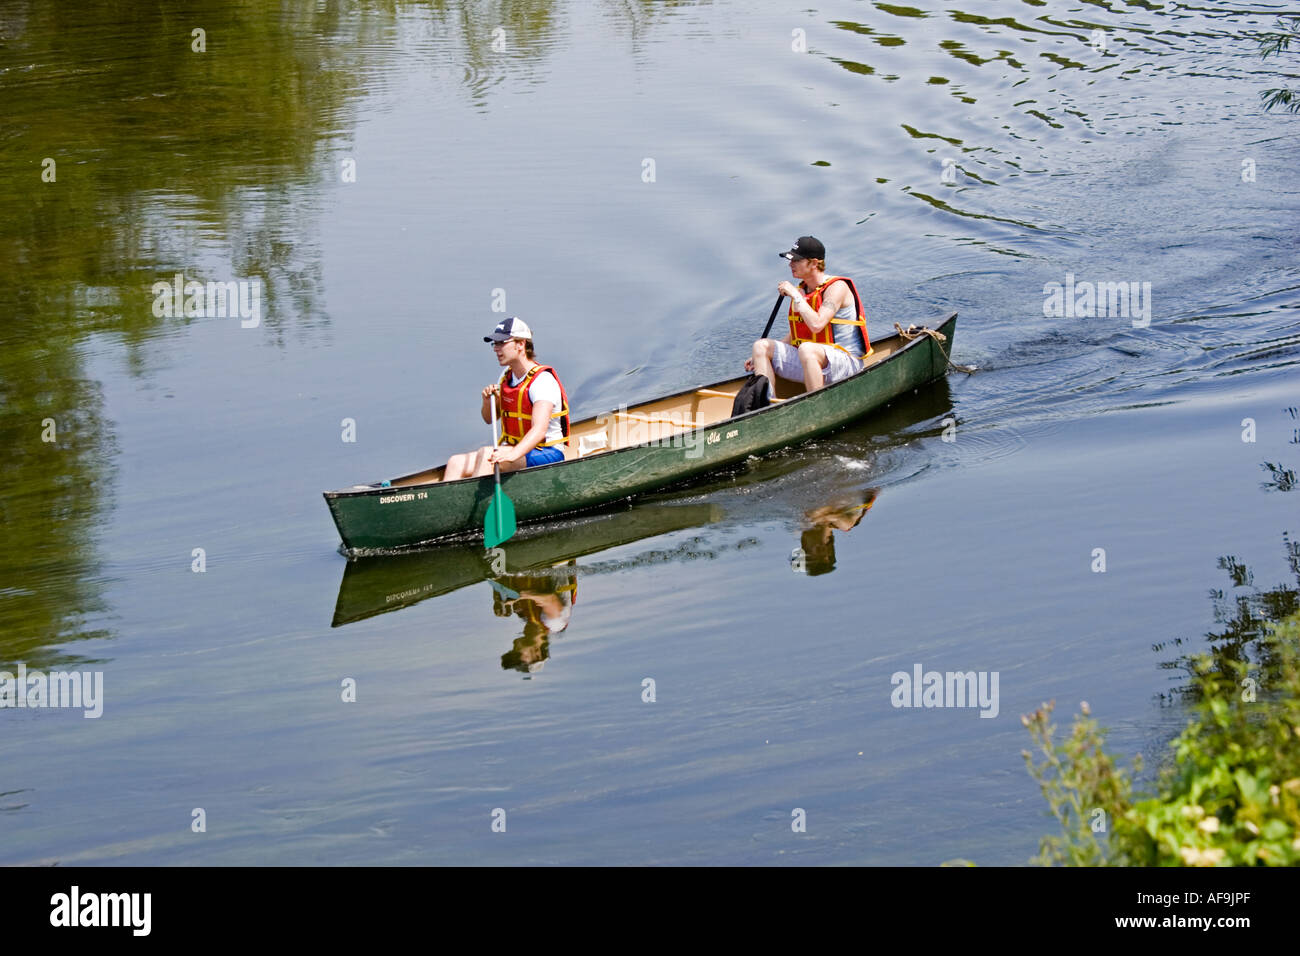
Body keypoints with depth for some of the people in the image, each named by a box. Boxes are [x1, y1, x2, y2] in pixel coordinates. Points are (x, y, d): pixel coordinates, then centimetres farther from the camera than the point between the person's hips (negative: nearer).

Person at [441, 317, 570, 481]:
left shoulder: (543, 380, -17)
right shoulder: (507, 376, 11)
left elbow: (539, 430, -32)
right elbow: (489, 418, 21)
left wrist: (514, 454, -49)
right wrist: (488, 401, -3)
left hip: (547, 454, -8)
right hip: (512, 448, 8)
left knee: (486, 455, -32)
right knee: (456, 463, -9)